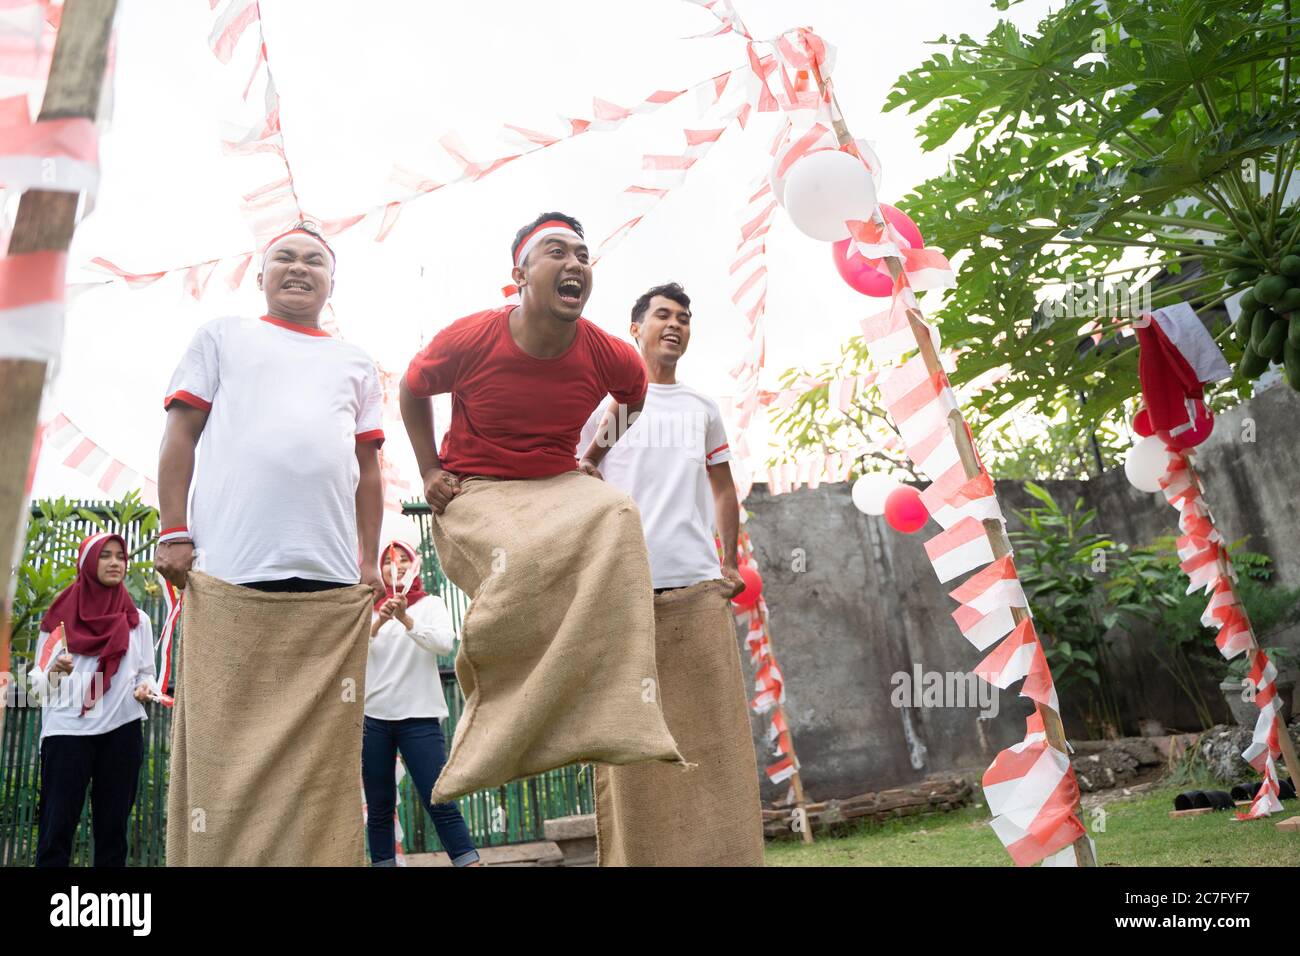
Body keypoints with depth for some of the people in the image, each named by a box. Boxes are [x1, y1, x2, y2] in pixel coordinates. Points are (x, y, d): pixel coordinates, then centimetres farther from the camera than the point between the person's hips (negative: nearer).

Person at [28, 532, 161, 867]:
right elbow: (36, 680, 5)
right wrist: (54, 671, -17)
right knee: (57, 826, -4)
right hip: (67, 729, -2)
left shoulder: (137, 620, 11)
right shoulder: (61, 615, 5)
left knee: (113, 825, 5)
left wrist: (145, 688, -9)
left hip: (121, 730, 2)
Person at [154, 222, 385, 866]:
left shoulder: (356, 364, 22)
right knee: (223, 750, -1)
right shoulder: (224, 336, 17)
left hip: (332, 583, 2)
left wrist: (369, 561, 10)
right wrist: (174, 533, -2)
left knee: (322, 757, 3)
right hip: (227, 572, -2)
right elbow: (181, 433, 9)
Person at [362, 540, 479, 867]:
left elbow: (444, 643, -9)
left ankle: (470, 862, -9)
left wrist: (406, 619, -24)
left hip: (418, 715, -2)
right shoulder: (372, 609, 14)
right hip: (373, 716, 2)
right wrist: (379, 623, -20)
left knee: (439, 801, -8)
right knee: (379, 806, 3)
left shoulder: (431, 604, 8)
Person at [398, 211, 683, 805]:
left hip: (559, 488, 3)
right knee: (523, 558, -34)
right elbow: (412, 391, 8)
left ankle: (610, 715, -25)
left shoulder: (611, 357, -8)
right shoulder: (468, 339, -13)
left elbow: (635, 398, 18)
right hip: (473, 493, -2)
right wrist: (430, 470, 3)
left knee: (616, 519, -30)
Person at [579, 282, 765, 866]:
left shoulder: (702, 408, 19)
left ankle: (724, 852, 11)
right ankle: (639, 856, 8)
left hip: (700, 586, 3)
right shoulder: (603, 400, 10)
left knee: (714, 736, 2)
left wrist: (730, 562, 14)